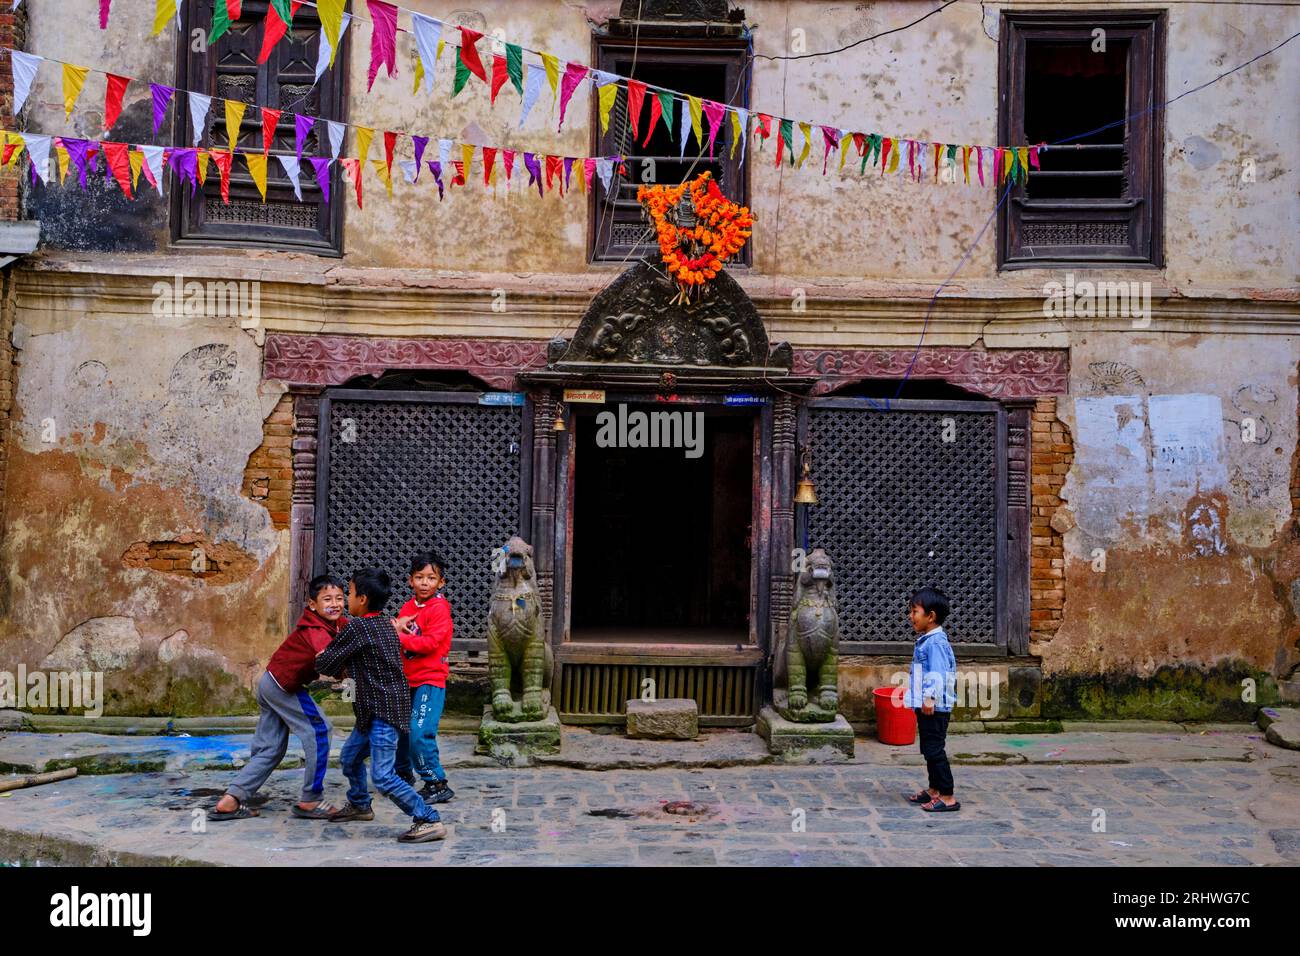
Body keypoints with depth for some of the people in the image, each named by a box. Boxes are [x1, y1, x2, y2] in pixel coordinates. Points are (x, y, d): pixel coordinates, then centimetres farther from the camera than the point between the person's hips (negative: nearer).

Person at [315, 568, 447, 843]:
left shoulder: (357, 627, -16)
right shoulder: (387, 625, 10)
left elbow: (325, 664, -10)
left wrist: (321, 657, 12)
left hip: (384, 712, -10)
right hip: (374, 709, 10)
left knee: (383, 775, -14)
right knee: (349, 757, 26)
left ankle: (429, 821, -13)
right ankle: (359, 805, 46)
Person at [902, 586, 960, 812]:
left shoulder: (936, 642, -18)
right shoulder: (924, 641, 14)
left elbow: (936, 674, -25)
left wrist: (930, 697, -27)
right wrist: (913, 696, 24)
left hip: (935, 707, -10)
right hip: (925, 706, 10)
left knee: (934, 750, -7)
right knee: (929, 750, 18)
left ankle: (948, 797, -3)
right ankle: (934, 790, 29)